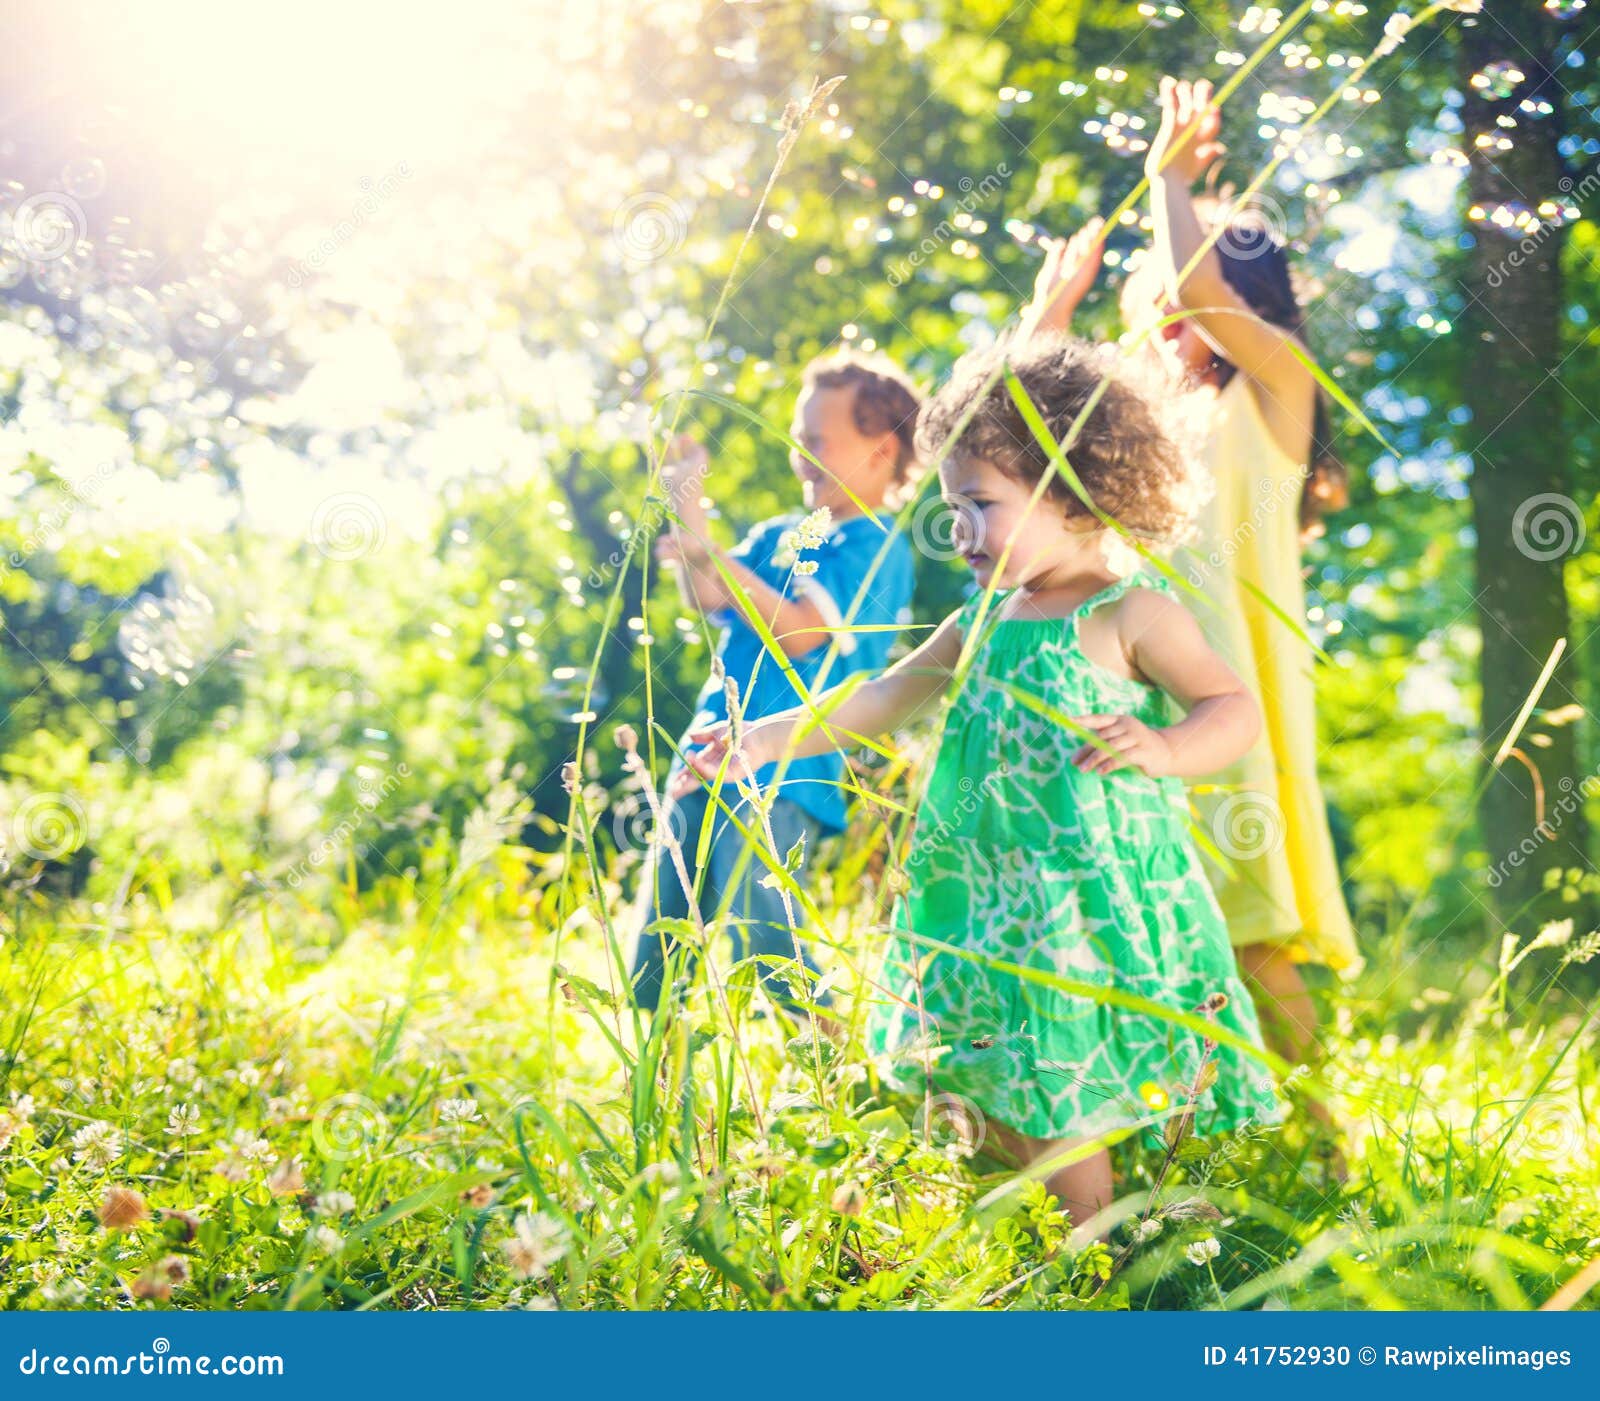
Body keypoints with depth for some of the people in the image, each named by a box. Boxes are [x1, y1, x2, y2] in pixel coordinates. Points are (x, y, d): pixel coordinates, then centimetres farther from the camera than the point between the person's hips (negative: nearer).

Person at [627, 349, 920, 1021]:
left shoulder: (874, 545, -7)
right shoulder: (780, 533, 16)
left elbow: (800, 631, -18)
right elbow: (709, 602, 8)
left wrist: (707, 549, -19)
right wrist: (686, 509, -1)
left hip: (781, 775, -8)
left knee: (758, 954, -12)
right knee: (651, 971, 10)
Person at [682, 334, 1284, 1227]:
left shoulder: (1130, 612, -9)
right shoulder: (984, 621, 11)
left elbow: (1236, 708, -10)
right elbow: (885, 700, 15)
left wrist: (1161, 750, -30)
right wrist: (768, 739, 10)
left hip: (1094, 903, -7)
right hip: (991, 899, 7)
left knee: (1056, 1096, -2)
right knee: (996, 1089, 13)